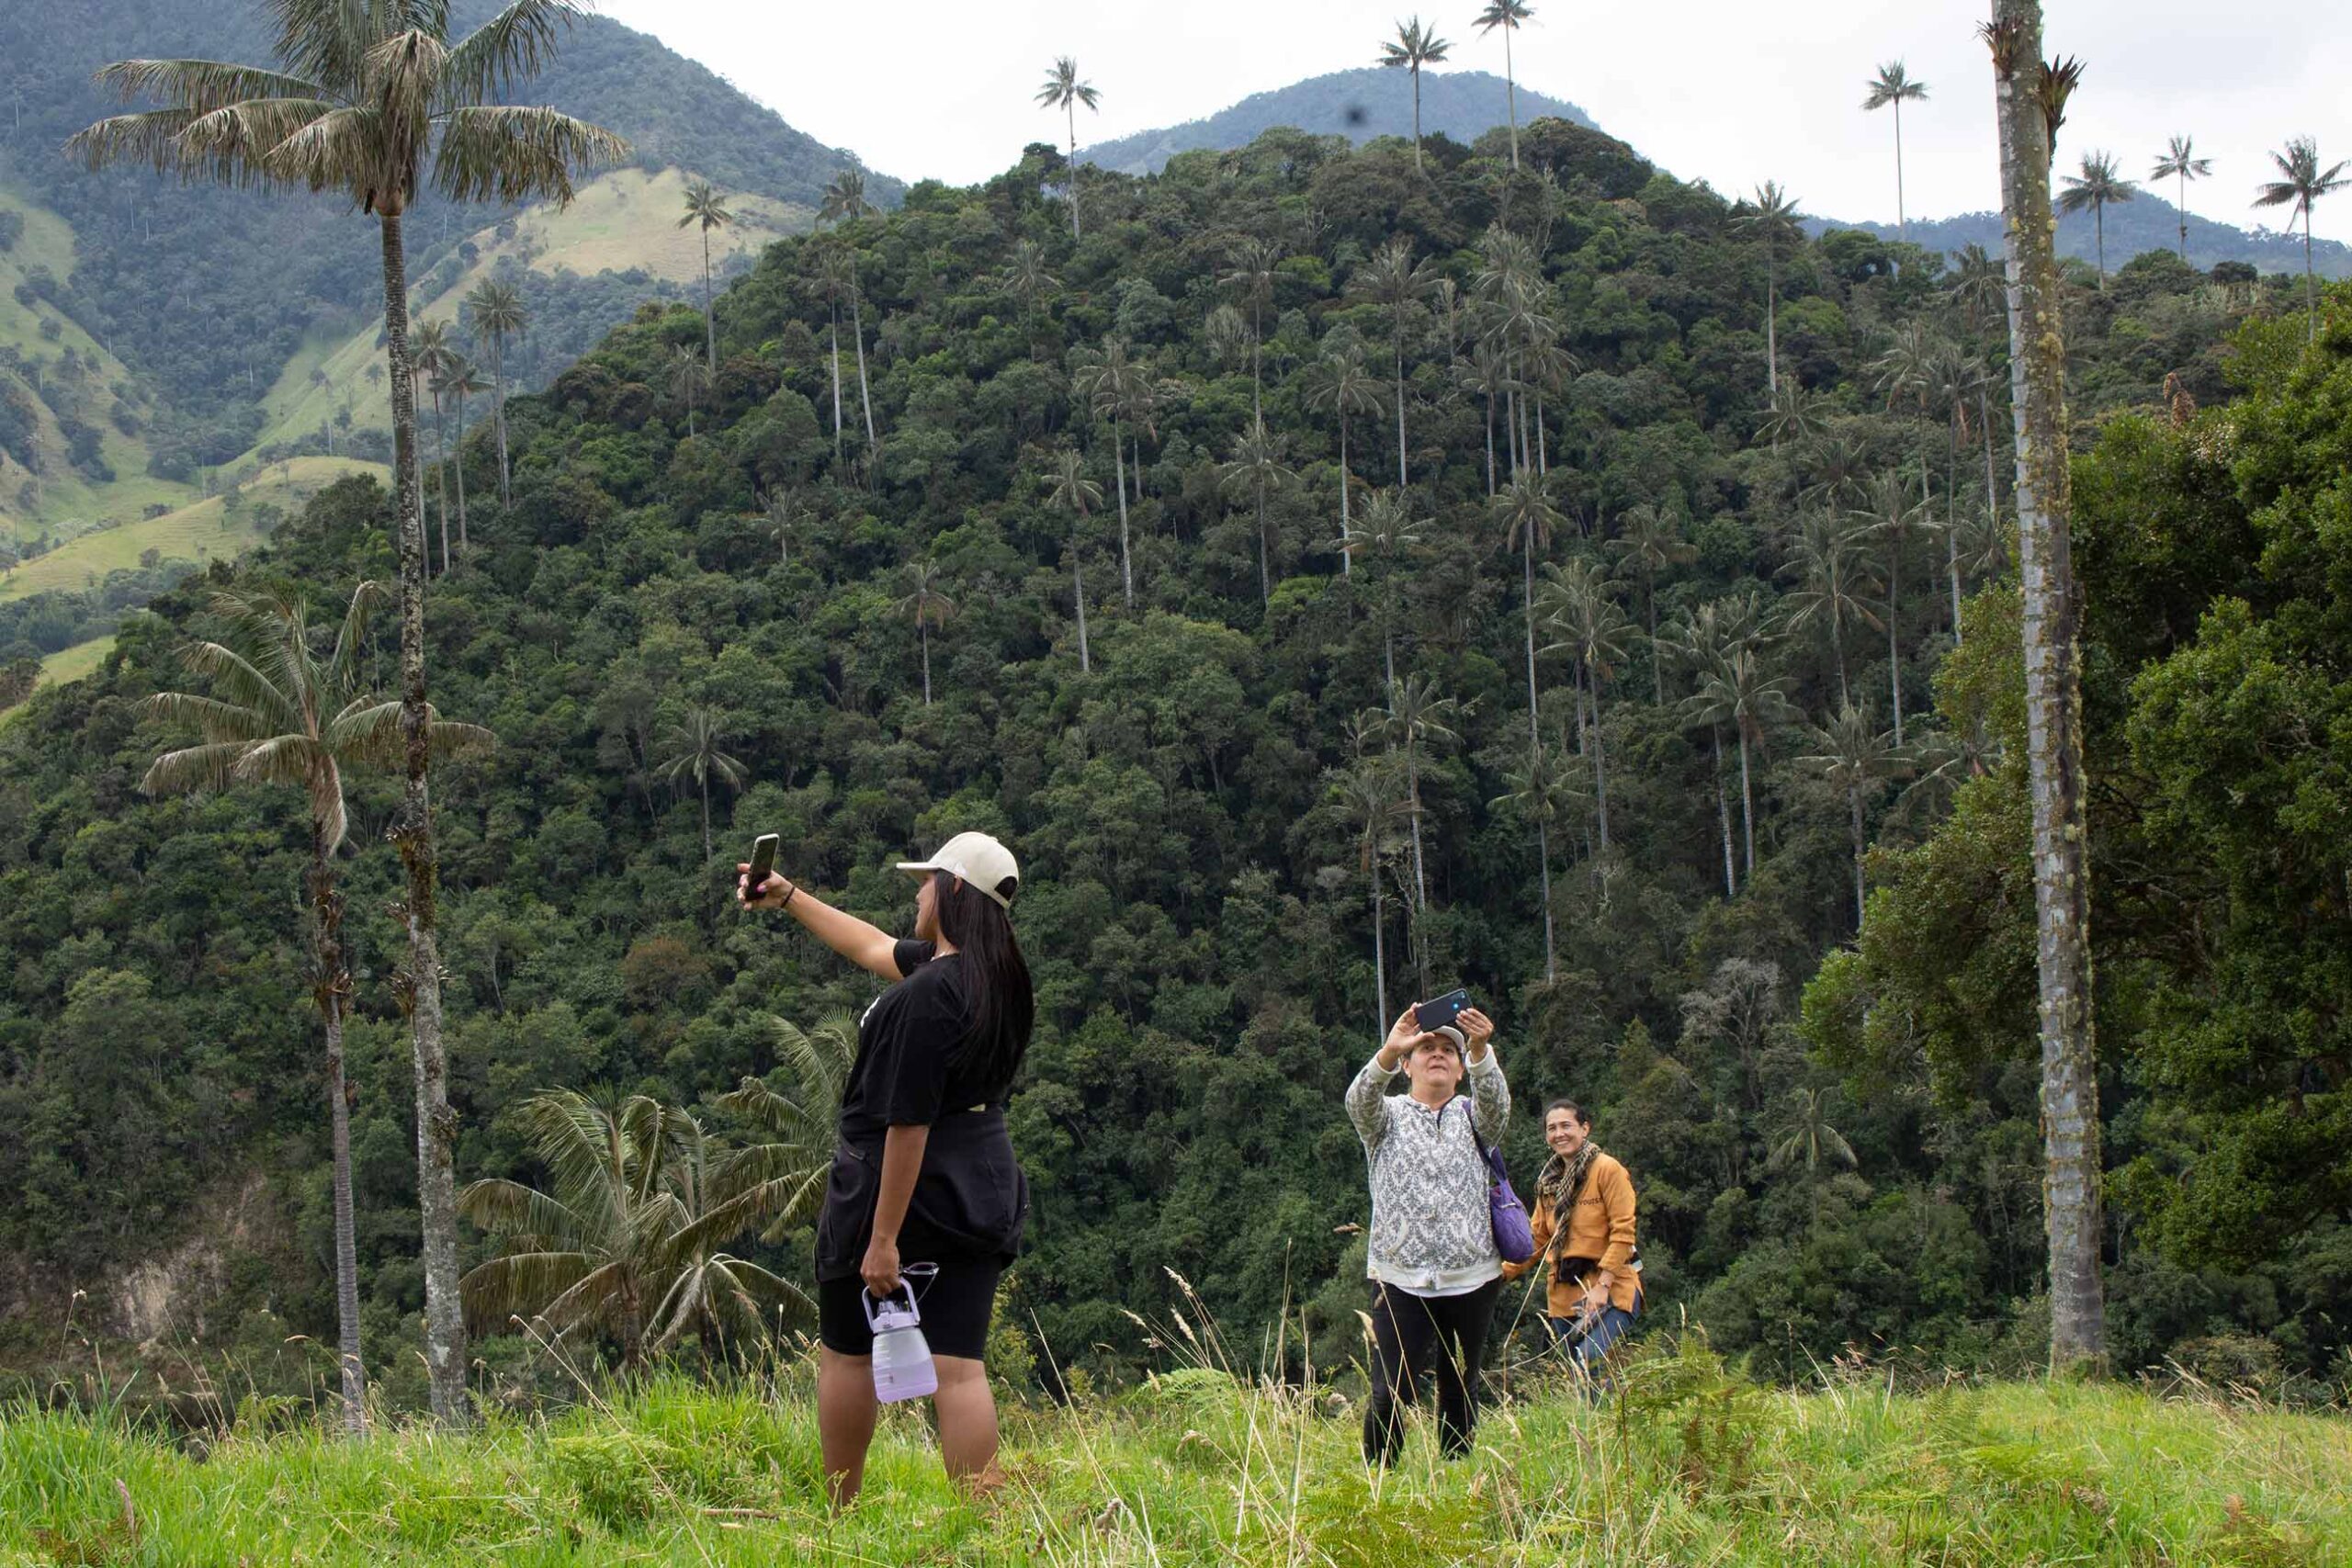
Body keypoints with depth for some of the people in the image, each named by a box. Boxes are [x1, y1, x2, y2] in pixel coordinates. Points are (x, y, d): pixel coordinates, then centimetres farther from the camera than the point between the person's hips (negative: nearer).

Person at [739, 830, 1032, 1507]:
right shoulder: (993, 975, 6)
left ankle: (838, 1516, 24)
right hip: (981, 1193, 7)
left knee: (846, 1352, 13)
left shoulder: (926, 997, -22)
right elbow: (873, 947, 21)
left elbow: (908, 1122, -24)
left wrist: (885, 1237, -22)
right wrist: (790, 898, 31)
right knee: (959, 1367, 2)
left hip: (897, 1191, -7)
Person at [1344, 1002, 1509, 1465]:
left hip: (1471, 1279, 2)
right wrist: (1388, 1051, -34)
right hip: (1400, 1279, -2)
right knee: (1389, 1394, -11)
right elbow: (1359, 1100, -14)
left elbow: (1495, 1100, -11)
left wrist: (1480, 1049, -32)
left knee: (1459, 1393, 8)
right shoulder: (1388, 1116, 9)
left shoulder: (1472, 1117, 12)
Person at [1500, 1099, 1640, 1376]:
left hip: (1609, 1290, -6)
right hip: (1564, 1293, 6)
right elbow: (1537, 1238, 18)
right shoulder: (1549, 1181, 16)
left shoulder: (1607, 1169, -4)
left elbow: (1623, 1232, -9)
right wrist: (1504, 1272, 3)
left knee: (1590, 1362, -27)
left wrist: (1602, 1286, -17)